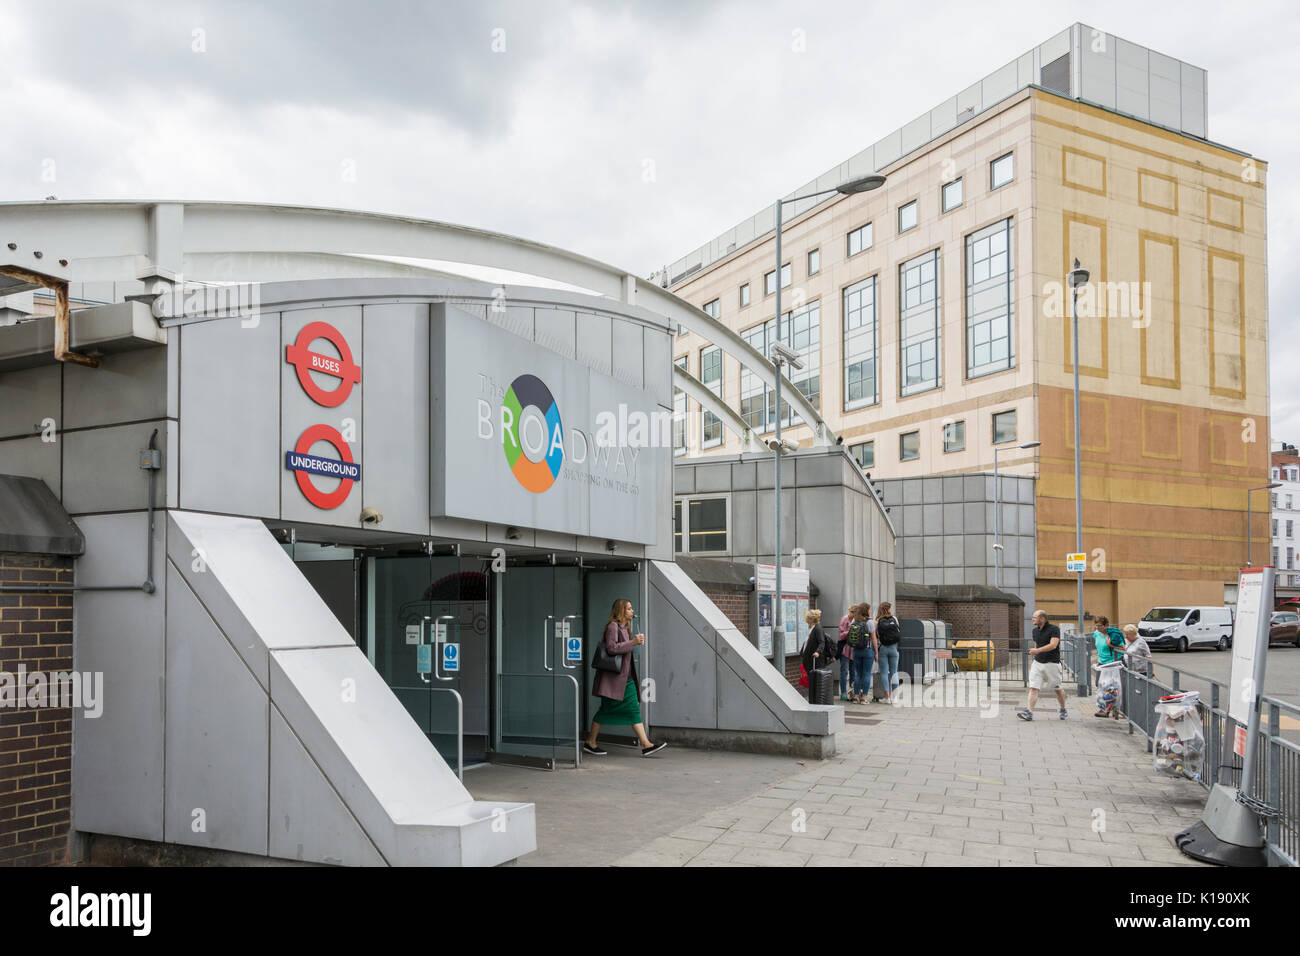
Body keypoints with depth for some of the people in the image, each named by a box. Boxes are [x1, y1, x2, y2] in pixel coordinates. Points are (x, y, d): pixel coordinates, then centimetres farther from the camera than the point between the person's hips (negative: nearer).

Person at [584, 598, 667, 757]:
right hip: (613, 677, -9)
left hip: (626, 678, 9)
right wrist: (633, 642, -22)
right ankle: (590, 743, 12)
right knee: (606, 710, -1)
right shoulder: (613, 626, -11)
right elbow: (611, 647, -23)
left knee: (634, 710, 1)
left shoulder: (625, 627, 17)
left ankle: (646, 745, -4)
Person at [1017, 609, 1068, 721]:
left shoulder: (1054, 629, -10)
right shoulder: (1035, 631, 11)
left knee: (1058, 689, 10)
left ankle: (1063, 710, 31)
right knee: (1033, 688, -9)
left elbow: (1053, 645, -22)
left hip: (1052, 663, -5)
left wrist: (1037, 650, -28)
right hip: (1037, 663, 5)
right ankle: (1029, 713, -17)